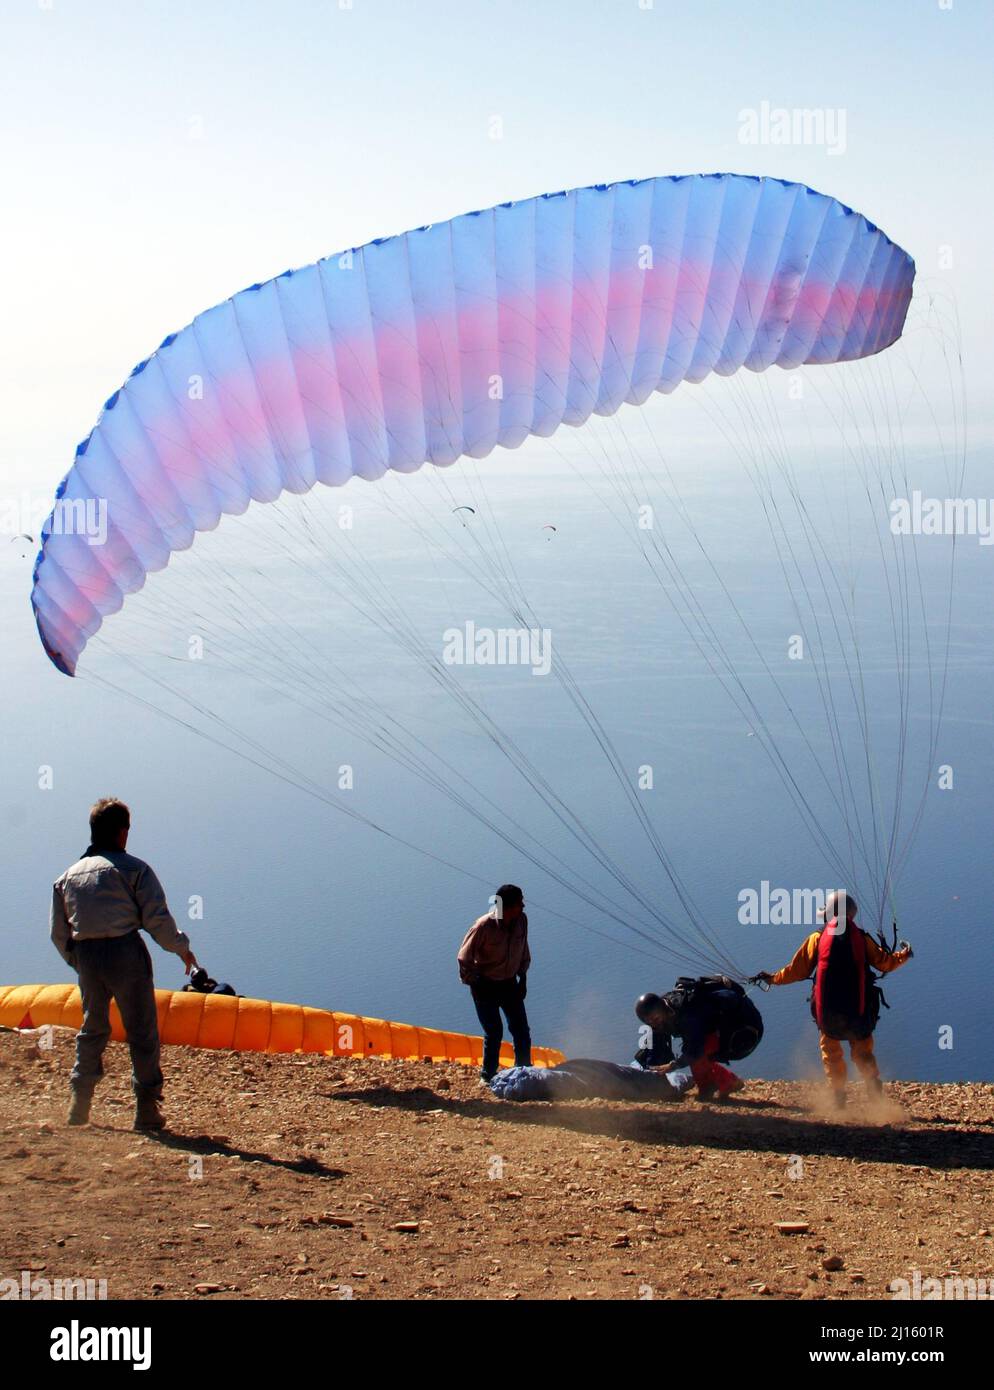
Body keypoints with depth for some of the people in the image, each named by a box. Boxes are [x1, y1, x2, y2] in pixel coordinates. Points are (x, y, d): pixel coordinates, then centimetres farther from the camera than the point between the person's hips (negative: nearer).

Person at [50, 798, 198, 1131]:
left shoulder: (68, 875, 15)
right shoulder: (133, 868, -1)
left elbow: (58, 933, 14)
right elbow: (157, 919, -7)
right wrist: (181, 947, 7)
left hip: (85, 955, 5)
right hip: (125, 951, -5)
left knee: (93, 1027, 19)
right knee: (142, 1030, 3)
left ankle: (80, 1103, 15)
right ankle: (146, 1108, 3)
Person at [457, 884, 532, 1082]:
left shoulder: (521, 920, -9)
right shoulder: (484, 926, -25)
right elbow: (464, 957, -13)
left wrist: (523, 978, 9)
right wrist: (473, 982, -10)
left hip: (510, 983, 5)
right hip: (486, 985, -5)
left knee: (521, 1031, 5)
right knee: (494, 1032, -4)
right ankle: (487, 1075, 13)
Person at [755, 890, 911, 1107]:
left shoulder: (818, 938, 4)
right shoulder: (862, 938, 6)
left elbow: (798, 970, 6)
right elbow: (885, 963, 11)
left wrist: (773, 978, 20)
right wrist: (904, 956, 31)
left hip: (827, 1009, -1)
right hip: (858, 1008, 1)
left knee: (831, 1053, 15)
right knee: (863, 1054, 13)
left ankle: (838, 1099, 8)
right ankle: (877, 1097, -1)